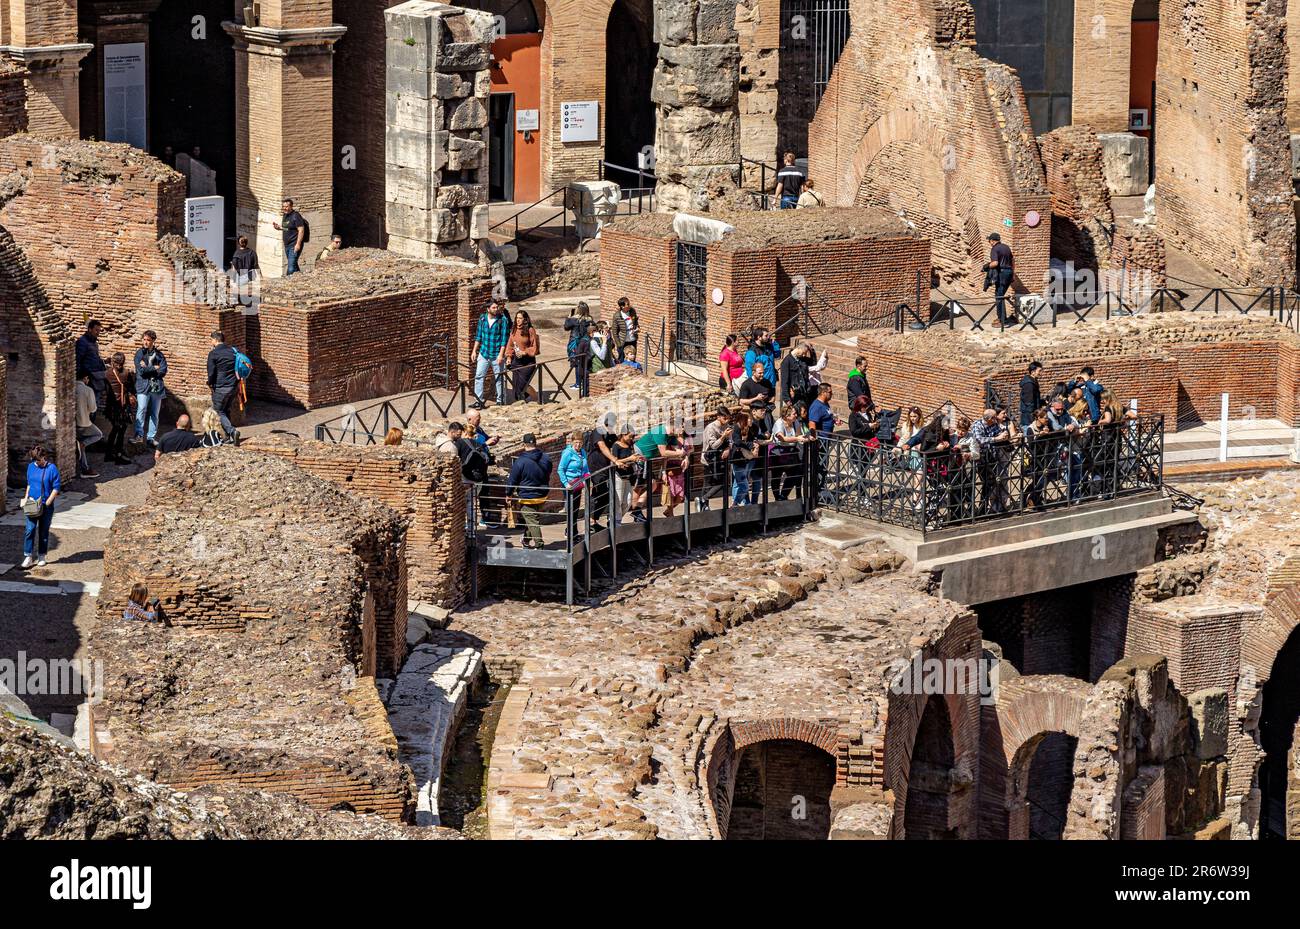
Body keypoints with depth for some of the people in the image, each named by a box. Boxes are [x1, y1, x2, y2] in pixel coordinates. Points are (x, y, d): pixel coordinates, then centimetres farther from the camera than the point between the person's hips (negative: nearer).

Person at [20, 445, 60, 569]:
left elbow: (56, 488, -9)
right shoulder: (31, 466, 4)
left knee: (43, 531, 8)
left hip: (46, 506, -3)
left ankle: (41, 557, 20)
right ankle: (28, 557, -3)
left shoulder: (52, 468, -11)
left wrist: (47, 503, -12)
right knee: (30, 530, -6)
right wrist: (26, 498, 7)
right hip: (32, 505, 3)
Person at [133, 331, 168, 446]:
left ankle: (151, 437, 11)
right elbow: (141, 371, -8)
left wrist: (147, 369, -6)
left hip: (157, 388, 3)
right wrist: (155, 368, -2)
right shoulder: (139, 353, 4)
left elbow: (163, 371, -1)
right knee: (141, 410, -19)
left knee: (154, 413, 6)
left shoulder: (159, 355, 10)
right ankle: (139, 434, -18)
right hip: (143, 386, -3)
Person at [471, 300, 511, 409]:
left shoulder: (503, 320, -9)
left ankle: (500, 401, 17)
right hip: (484, 353, 3)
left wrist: (501, 355, -16)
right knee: (478, 376, -3)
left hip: (497, 355, -3)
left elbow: (504, 339, -10)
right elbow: (478, 336, 12)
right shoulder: (482, 319, 3)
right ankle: (478, 401, 1)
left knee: (499, 379, 6)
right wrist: (474, 350, 9)